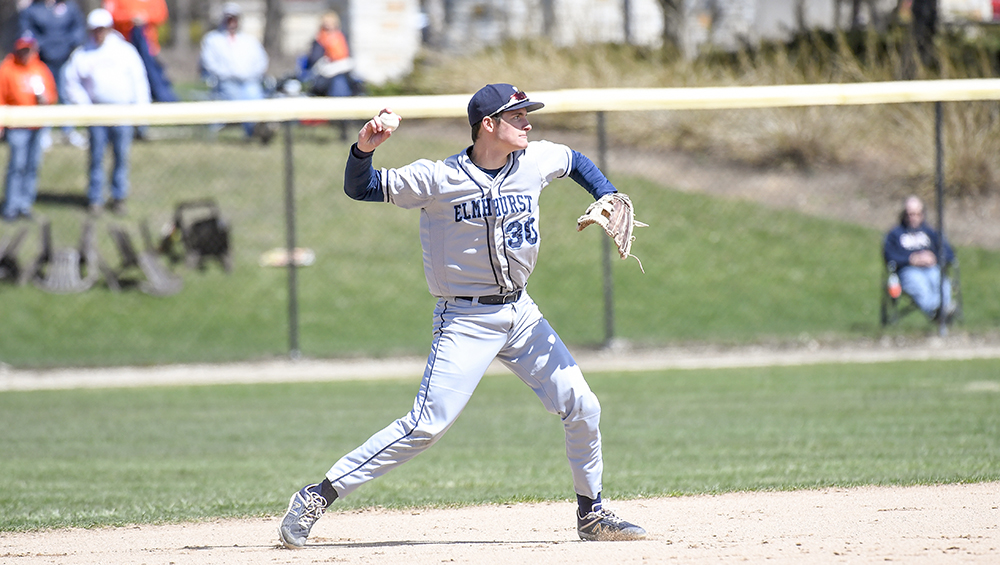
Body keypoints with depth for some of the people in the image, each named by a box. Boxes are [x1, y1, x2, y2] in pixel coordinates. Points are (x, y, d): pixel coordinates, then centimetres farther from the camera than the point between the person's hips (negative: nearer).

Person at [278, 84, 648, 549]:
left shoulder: (536, 161, 0)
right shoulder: (438, 179, -14)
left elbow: (577, 162, 23)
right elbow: (359, 189, -10)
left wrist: (609, 199, 6)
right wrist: (364, 149, -30)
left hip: (520, 313, 6)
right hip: (465, 320, -6)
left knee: (582, 408, 2)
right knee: (428, 424, -17)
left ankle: (591, 514, 21)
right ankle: (318, 497, -12)